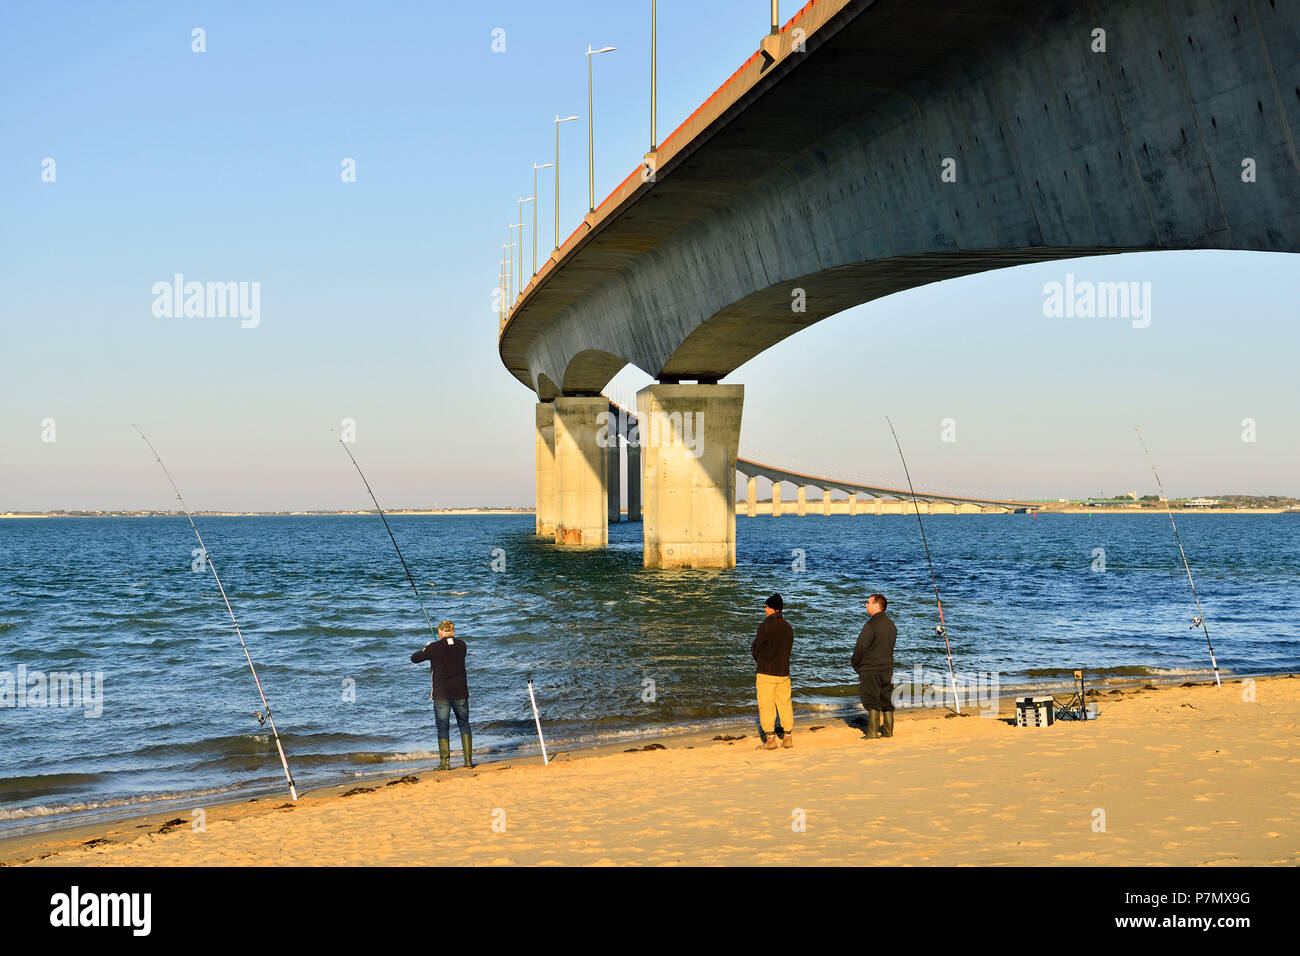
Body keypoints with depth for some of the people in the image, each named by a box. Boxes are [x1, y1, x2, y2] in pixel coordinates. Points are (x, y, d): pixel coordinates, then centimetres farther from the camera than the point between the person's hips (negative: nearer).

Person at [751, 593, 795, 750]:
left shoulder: (766, 626, -12)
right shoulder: (788, 628, 7)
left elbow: (755, 649, -8)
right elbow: (787, 650, 12)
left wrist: (760, 659, 12)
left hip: (766, 672, -6)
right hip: (783, 672, 6)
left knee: (766, 705, 0)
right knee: (785, 704, 12)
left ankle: (770, 739, -2)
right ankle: (788, 738, 14)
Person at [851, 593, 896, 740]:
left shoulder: (871, 625, -16)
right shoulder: (891, 625, 9)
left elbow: (860, 648, -14)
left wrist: (856, 666, -1)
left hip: (870, 670, -7)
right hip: (887, 669, 7)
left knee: (872, 703, -3)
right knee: (887, 701, 11)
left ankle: (872, 732, -4)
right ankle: (888, 731, 14)